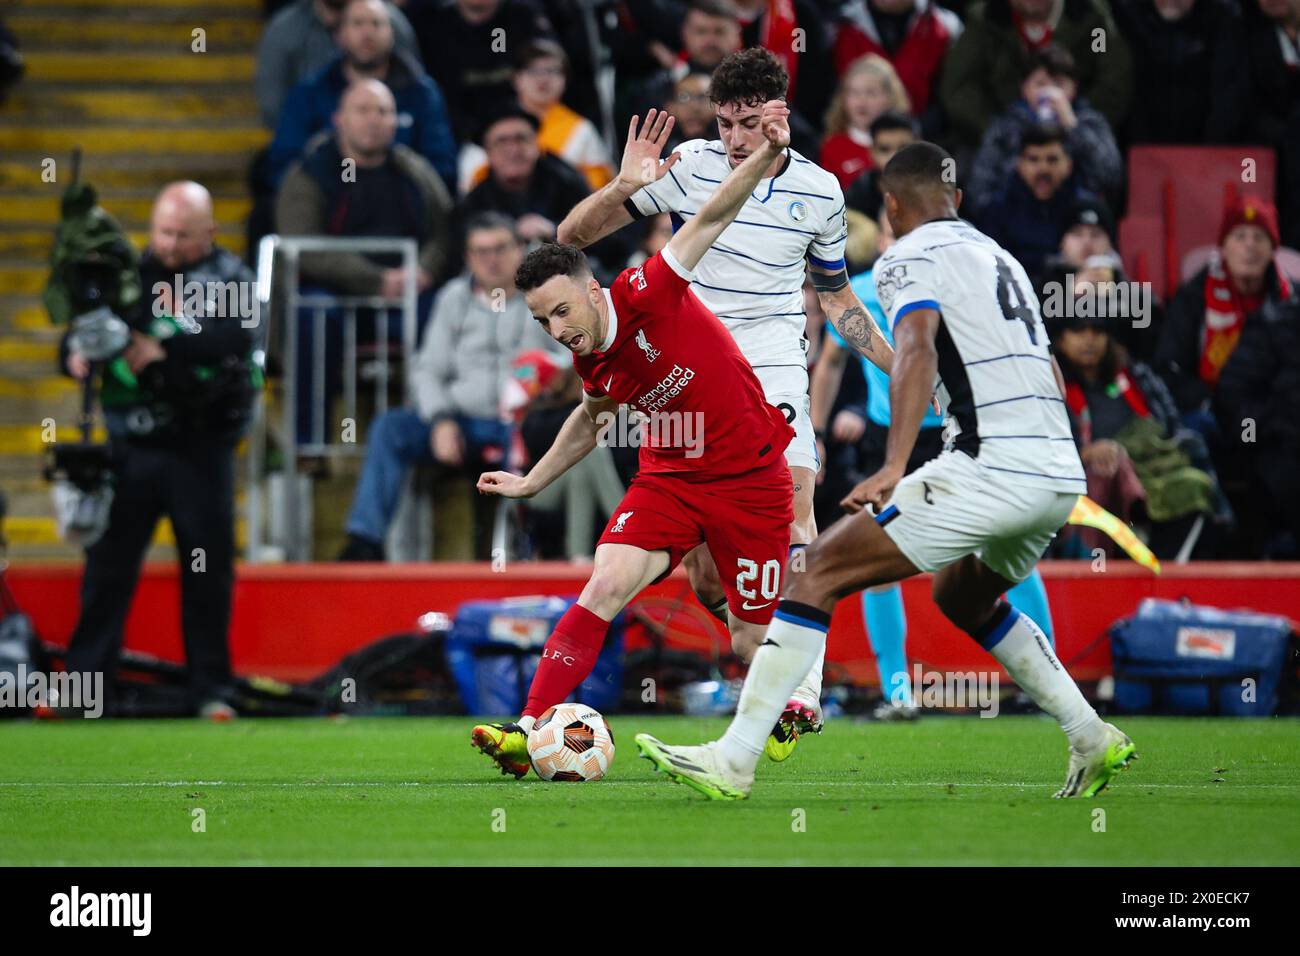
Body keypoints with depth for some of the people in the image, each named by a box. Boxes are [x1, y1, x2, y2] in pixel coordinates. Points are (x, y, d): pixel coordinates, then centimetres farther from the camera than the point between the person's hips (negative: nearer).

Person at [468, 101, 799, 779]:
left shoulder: (646, 295, -20)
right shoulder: (592, 363, -2)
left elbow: (713, 216, -24)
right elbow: (593, 416, 21)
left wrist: (764, 156, -37)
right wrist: (532, 482, 24)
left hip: (750, 480, -4)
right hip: (669, 476, 4)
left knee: (753, 638, 2)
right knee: (605, 586, -17)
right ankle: (530, 729, -21)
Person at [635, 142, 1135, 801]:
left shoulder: (911, 257, 0)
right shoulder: (1000, 257, 25)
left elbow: (917, 350, -20)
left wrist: (894, 467, -31)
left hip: (992, 469, -8)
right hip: (1061, 471, 8)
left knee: (820, 573, -6)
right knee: (963, 597, 34)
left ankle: (732, 760, -15)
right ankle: (1092, 740, 29)